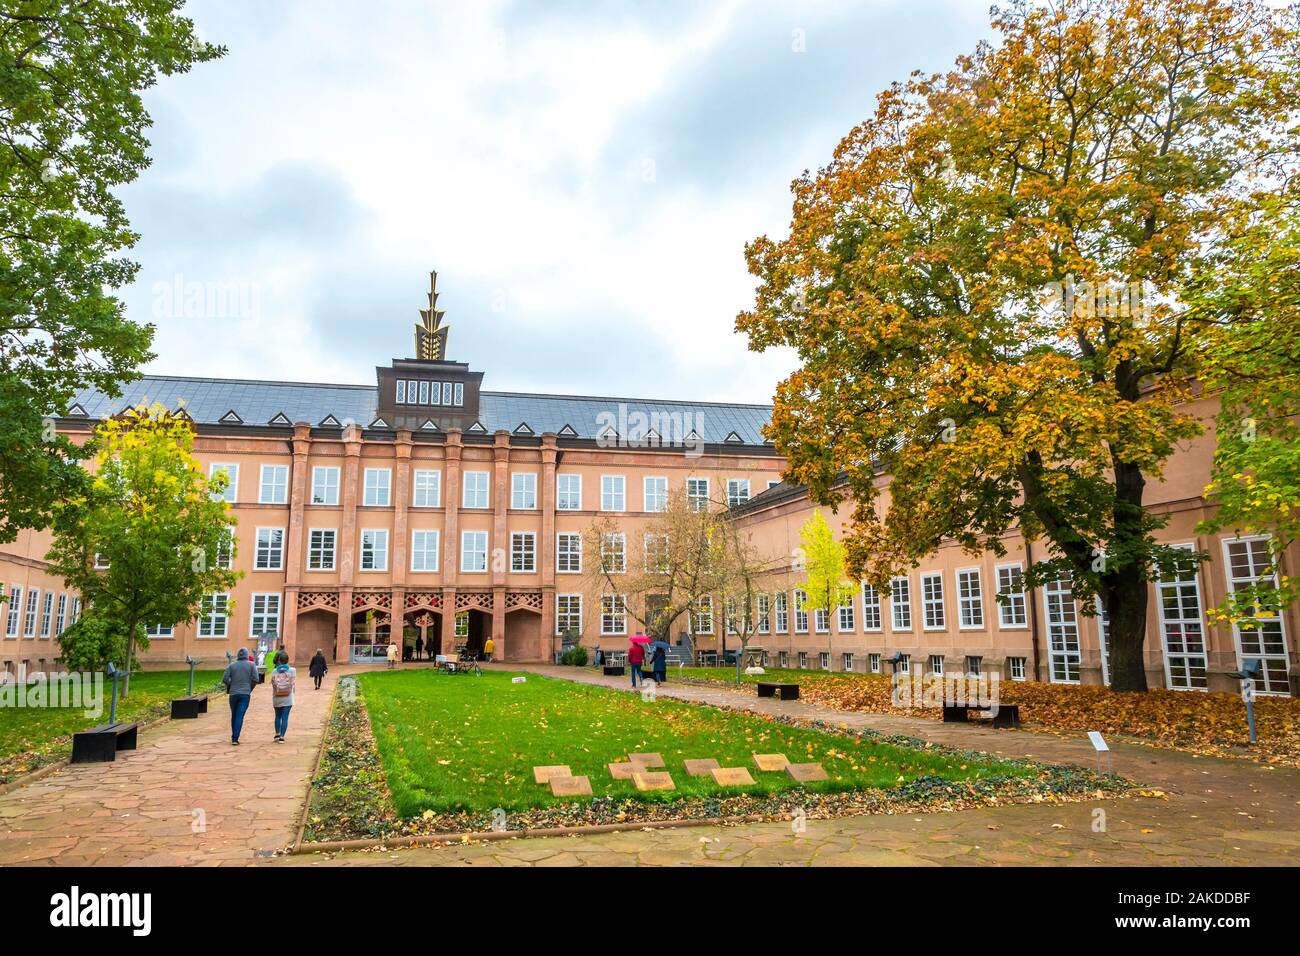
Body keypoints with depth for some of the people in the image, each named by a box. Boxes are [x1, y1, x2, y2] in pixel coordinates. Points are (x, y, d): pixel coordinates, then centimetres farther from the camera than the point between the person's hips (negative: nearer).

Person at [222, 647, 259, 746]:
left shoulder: (232, 665, 4)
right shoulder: (251, 665, 1)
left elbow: (224, 679, -3)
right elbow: (255, 679, -7)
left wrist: (230, 687, 15)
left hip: (233, 693, 2)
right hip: (245, 694, -2)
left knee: (234, 715, 16)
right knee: (240, 716, -5)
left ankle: (234, 737, 25)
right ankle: (235, 738, -12)